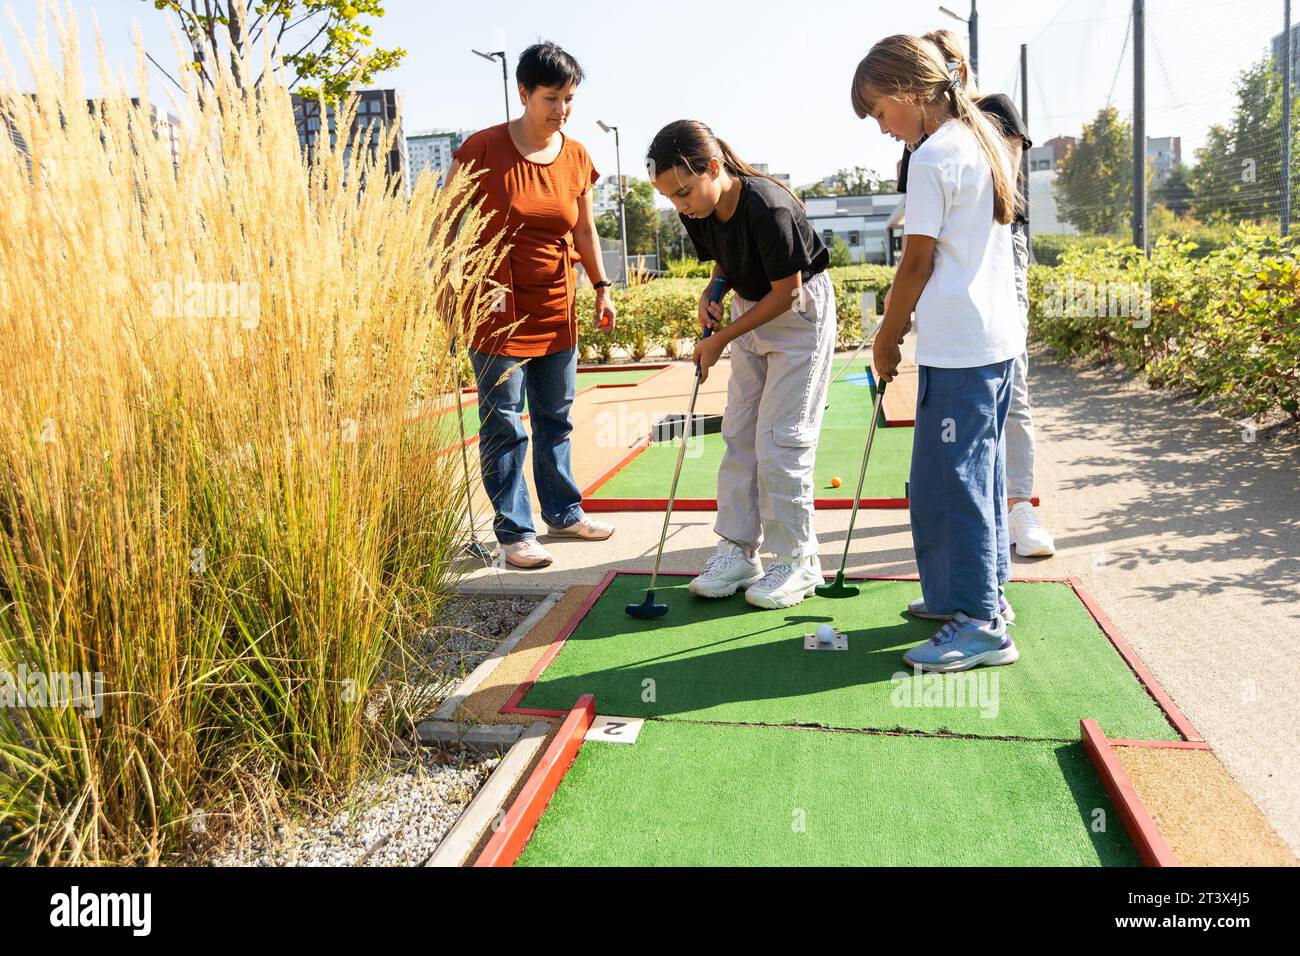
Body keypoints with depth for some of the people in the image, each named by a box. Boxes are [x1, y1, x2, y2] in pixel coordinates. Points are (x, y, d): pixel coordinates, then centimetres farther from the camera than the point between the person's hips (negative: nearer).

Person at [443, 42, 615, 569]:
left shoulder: (577, 158, 5)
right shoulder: (482, 149, -10)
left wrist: (602, 287, 13)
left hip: (557, 312, 5)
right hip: (497, 310, -5)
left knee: (556, 418, 15)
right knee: (504, 426, -1)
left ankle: (563, 511, 30)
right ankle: (514, 531, 10)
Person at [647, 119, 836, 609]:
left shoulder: (768, 208, -30)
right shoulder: (698, 212, -8)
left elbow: (786, 293, -23)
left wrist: (721, 339, -19)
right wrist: (711, 293, -10)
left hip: (800, 313, -8)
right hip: (752, 310, 8)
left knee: (780, 440, -9)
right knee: (738, 434, 6)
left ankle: (797, 560, 4)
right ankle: (738, 550, 14)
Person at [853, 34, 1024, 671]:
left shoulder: (932, 157, -12)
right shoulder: (986, 144, 15)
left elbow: (916, 263, -11)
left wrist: (887, 338, 1)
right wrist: (907, 325, 19)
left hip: (956, 346, -10)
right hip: (998, 336, 10)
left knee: (949, 479, -5)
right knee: (978, 468, 17)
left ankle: (982, 624, -1)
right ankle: (983, 589, 29)